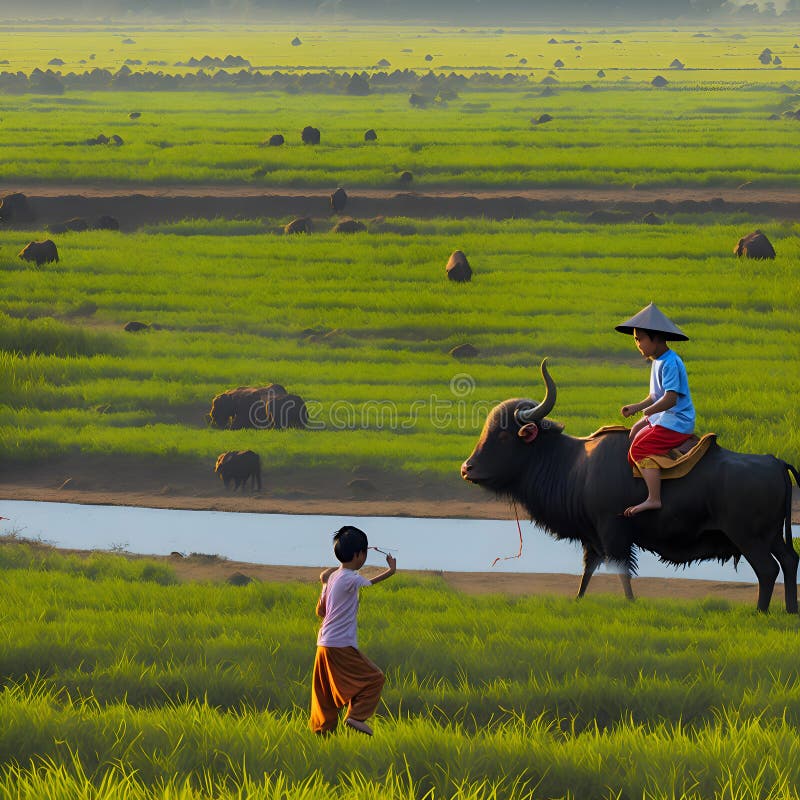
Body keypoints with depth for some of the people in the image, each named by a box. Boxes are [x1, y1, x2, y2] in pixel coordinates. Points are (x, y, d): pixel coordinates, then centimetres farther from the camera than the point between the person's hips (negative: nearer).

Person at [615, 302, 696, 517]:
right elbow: (656, 396, 20)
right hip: (664, 419, 11)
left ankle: (653, 499, -28)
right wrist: (636, 407, 5)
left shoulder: (670, 363, -18)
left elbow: (670, 399, -24)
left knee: (641, 448, -21)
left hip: (675, 423, -11)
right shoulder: (658, 362, 15)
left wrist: (647, 411, -12)